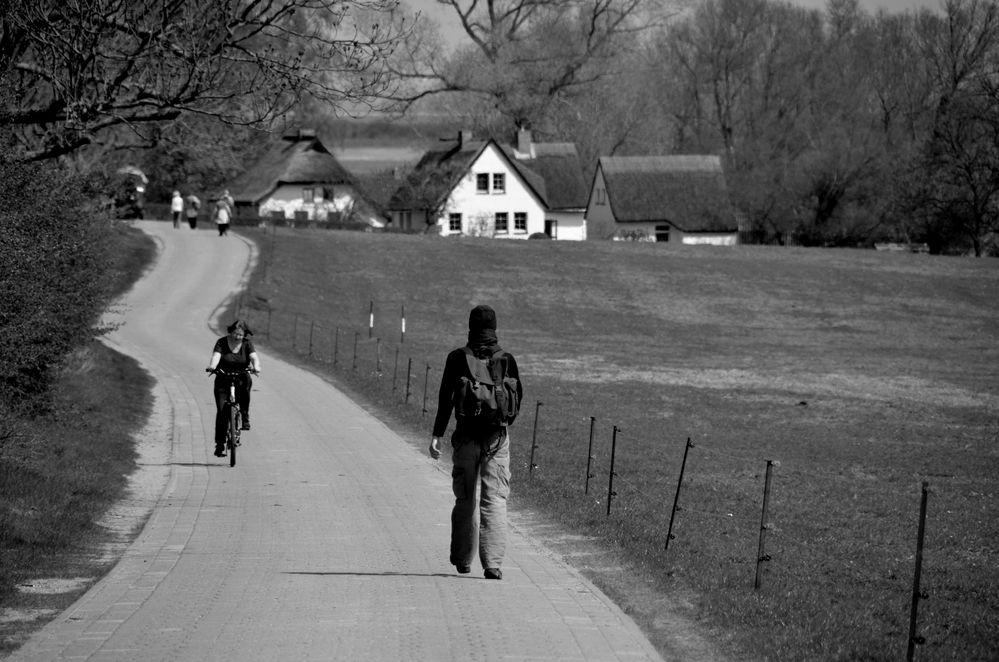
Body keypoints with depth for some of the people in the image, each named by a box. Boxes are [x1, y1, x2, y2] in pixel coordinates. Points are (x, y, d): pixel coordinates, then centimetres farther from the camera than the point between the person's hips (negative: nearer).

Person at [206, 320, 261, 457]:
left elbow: (254, 357, -17)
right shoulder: (222, 343, -5)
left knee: (246, 383, -33)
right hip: (223, 381, -1)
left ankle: (245, 417, -12)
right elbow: (216, 356, -21)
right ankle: (220, 444, -3)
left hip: (241, 379, 1)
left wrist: (256, 366, -39)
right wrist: (212, 366, -43)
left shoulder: (247, 344, -2)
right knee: (221, 411, -10)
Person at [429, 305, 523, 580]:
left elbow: (446, 398, -8)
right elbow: (518, 396, 9)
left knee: (465, 500, 12)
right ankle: (493, 564, -10)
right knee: (495, 501, -1)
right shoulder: (506, 359, 0)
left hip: (466, 436, 0)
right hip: (497, 436, 0)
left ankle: (462, 560, 20)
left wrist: (437, 435, -6)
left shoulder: (457, 358, -4)